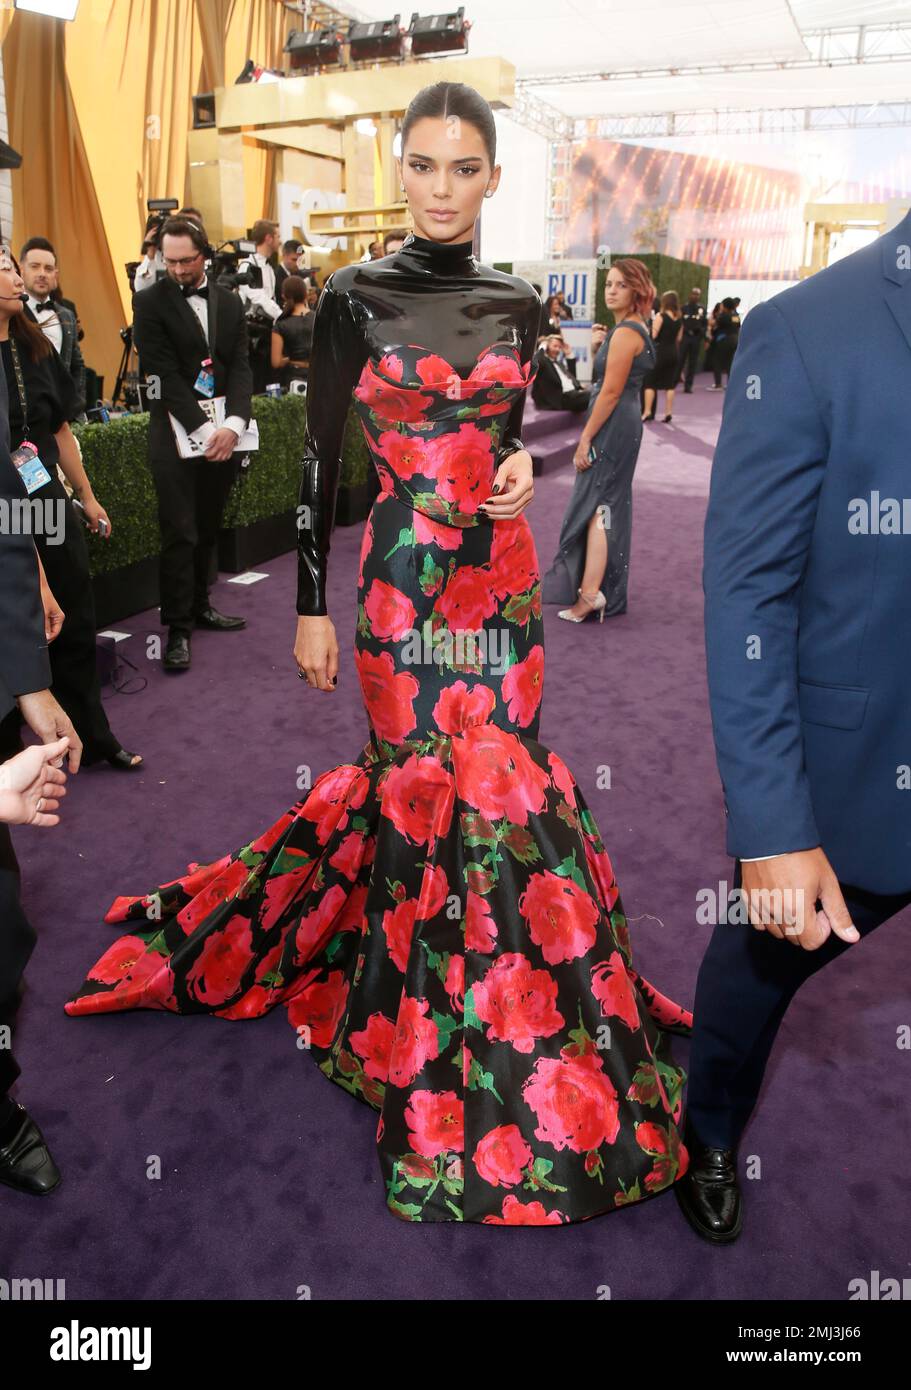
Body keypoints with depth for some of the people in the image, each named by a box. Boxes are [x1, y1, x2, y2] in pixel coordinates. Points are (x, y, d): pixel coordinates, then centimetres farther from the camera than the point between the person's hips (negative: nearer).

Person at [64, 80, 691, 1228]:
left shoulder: (514, 302, 10)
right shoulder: (355, 297, -3)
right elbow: (319, 457, -3)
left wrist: (523, 467, -4)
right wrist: (310, 608, -5)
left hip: (503, 566, 5)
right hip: (409, 570, -4)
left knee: (430, 766, 9)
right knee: (472, 785, -2)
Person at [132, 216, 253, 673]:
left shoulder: (229, 302, 11)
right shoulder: (150, 302, -2)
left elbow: (240, 367, 3)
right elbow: (165, 374, -10)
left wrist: (233, 424, -14)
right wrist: (202, 429, -18)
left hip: (224, 433, 4)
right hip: (176, 434, -4)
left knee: (208, 530, 12)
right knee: (180, 533, -5)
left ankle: (199, 605, 27)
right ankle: (178, 627, 2)